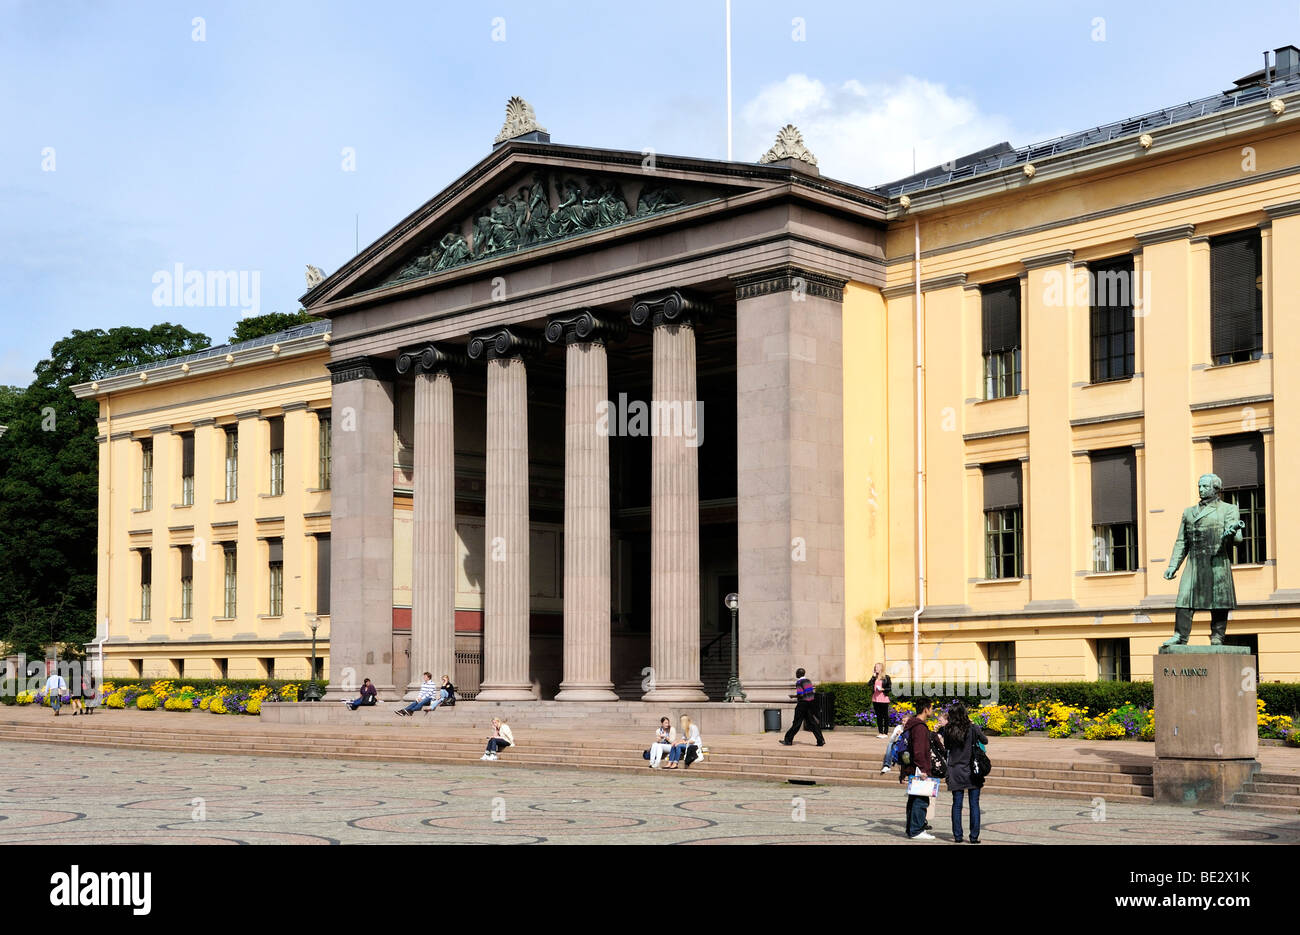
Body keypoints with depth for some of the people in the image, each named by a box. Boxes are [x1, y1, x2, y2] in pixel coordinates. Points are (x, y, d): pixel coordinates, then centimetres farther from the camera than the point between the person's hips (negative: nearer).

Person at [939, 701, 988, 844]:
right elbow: (985, 741, 6)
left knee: (957, 804, 8)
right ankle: (974, 836, 4)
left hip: (955, 772, 1)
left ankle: (957, 836, 8)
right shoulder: (973, 729, -10)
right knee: (974, 804, 4)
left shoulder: (947, 730, -7)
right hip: (973, 771, -1)